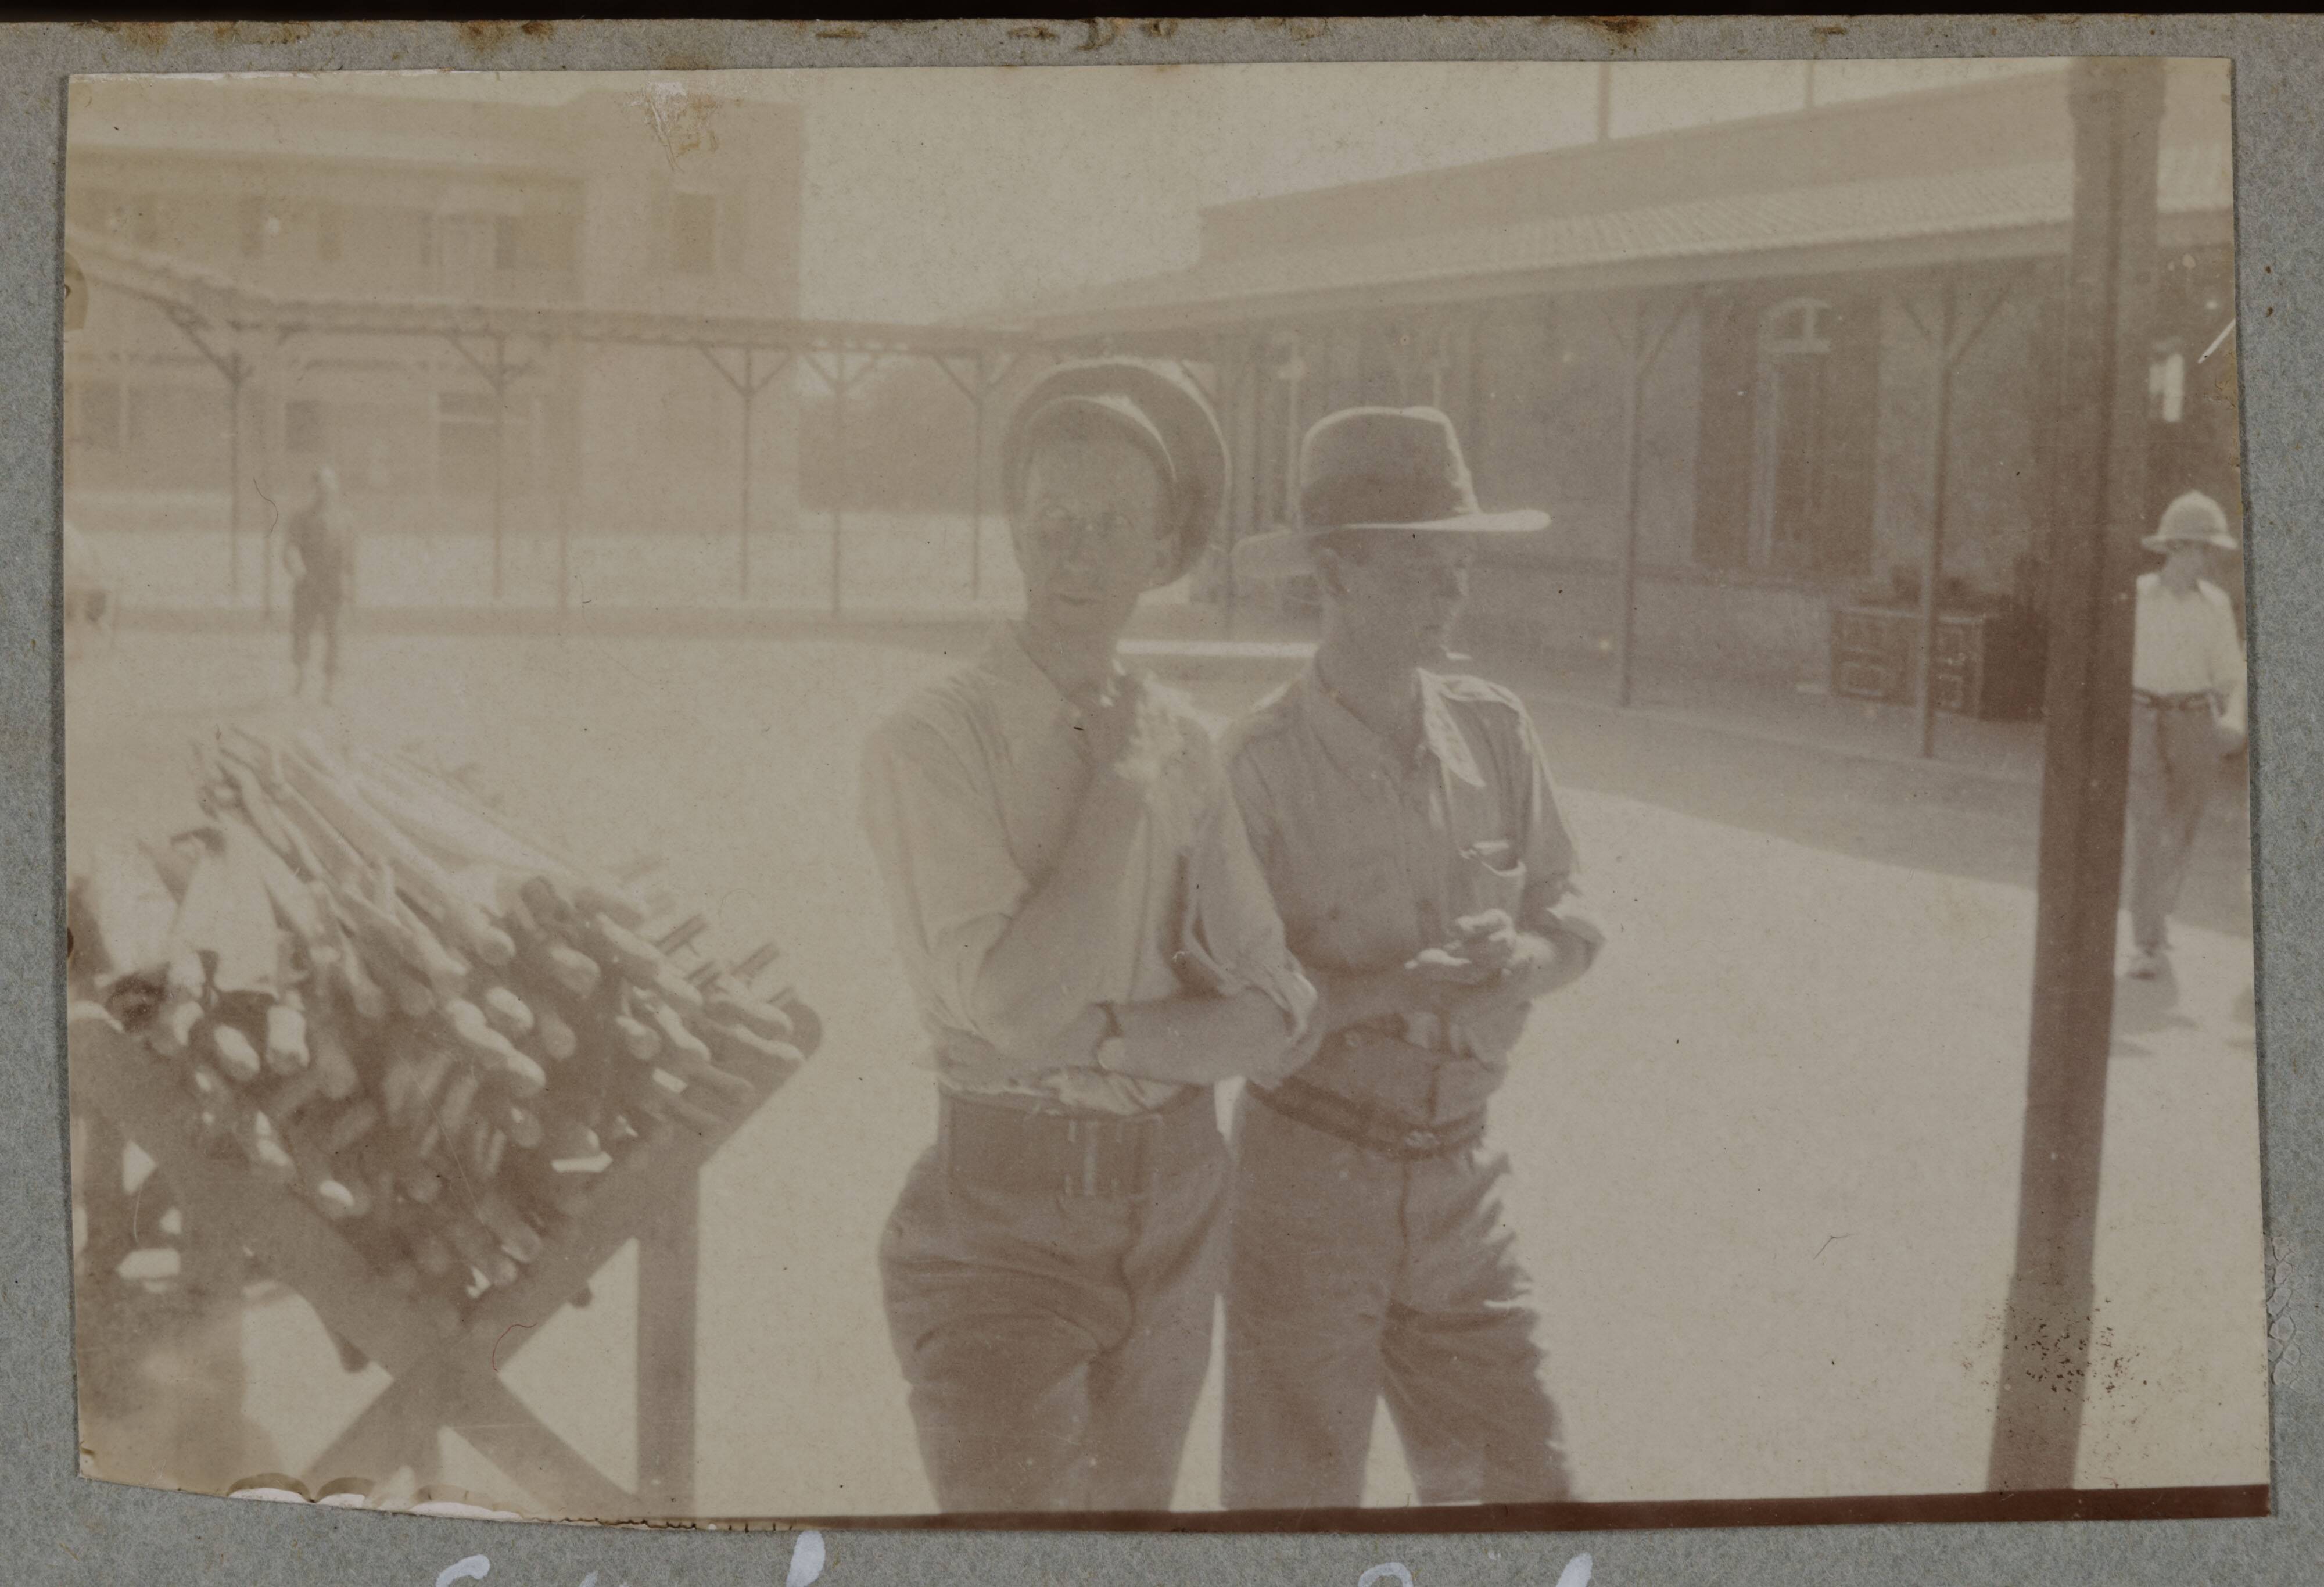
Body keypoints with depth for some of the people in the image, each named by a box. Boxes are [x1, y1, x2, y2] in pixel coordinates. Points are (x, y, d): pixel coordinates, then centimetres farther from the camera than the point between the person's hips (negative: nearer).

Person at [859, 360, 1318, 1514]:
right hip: (1002, 1216, -5)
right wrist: (1114, 782, -15)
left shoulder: (1179, 745, 3)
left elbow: (1275, 1019, 0)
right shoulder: (931, 746, -12)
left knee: (1132, 1506, 18)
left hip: (1173, 1208, 5)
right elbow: (1016, 1004, -23)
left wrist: (1104, 1038, -17)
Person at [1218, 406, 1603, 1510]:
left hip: (1460, 1179, 5)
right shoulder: (1258, 766, -14)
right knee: (1294, 1501, 5)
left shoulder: (1494, 732, 2)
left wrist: (1518, 958, -13)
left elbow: (1570, 929, 9)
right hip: (1308, 1169, -5)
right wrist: (1394, 991, -24)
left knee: (1520, 1483, 11)